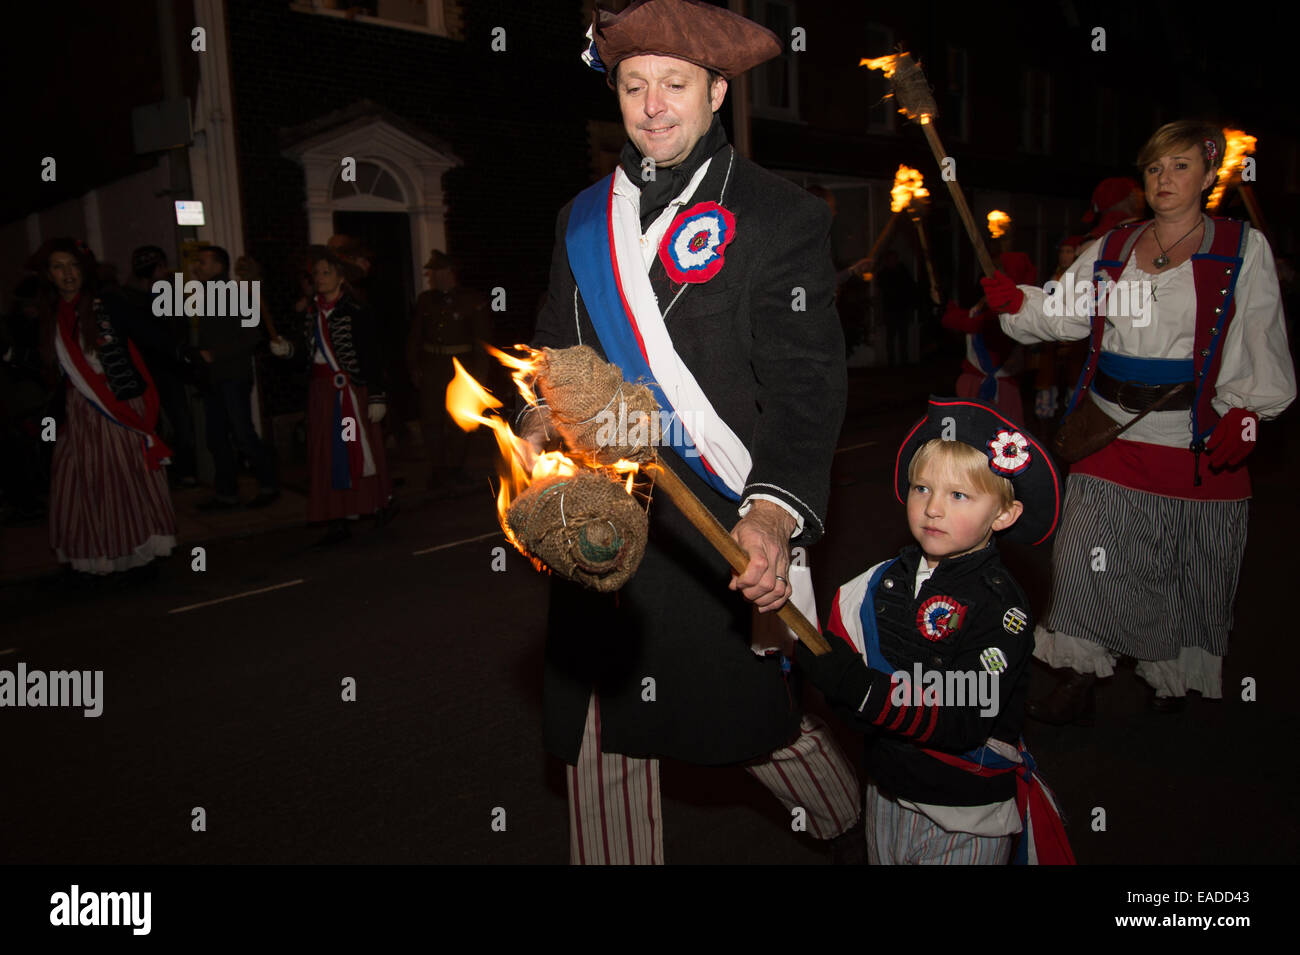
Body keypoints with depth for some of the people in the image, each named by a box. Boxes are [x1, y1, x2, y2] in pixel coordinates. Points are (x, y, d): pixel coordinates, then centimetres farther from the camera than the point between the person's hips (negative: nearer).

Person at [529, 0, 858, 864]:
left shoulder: (782, 217, -4)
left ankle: (865, 831, 39)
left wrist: (773, 514, -26)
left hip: (721, 532, -4)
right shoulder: (585, 216, 12)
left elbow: (805, 388, -11)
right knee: (601, 732, 12)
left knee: (757, 719, 8)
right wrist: (539, 423, 0)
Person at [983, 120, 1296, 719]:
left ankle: (1174, 681, 30)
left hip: (1195, 440, -2)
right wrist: (1015, 302, -16)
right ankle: (1077, 690, 6)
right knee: (1088, 561, -2)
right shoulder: (1111, 250, 11)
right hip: (1110, 433, 2)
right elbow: (1064, 313, 3)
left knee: (1185, 575, 9)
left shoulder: (1243, 249, 2)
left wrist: (1245, 413, -14)